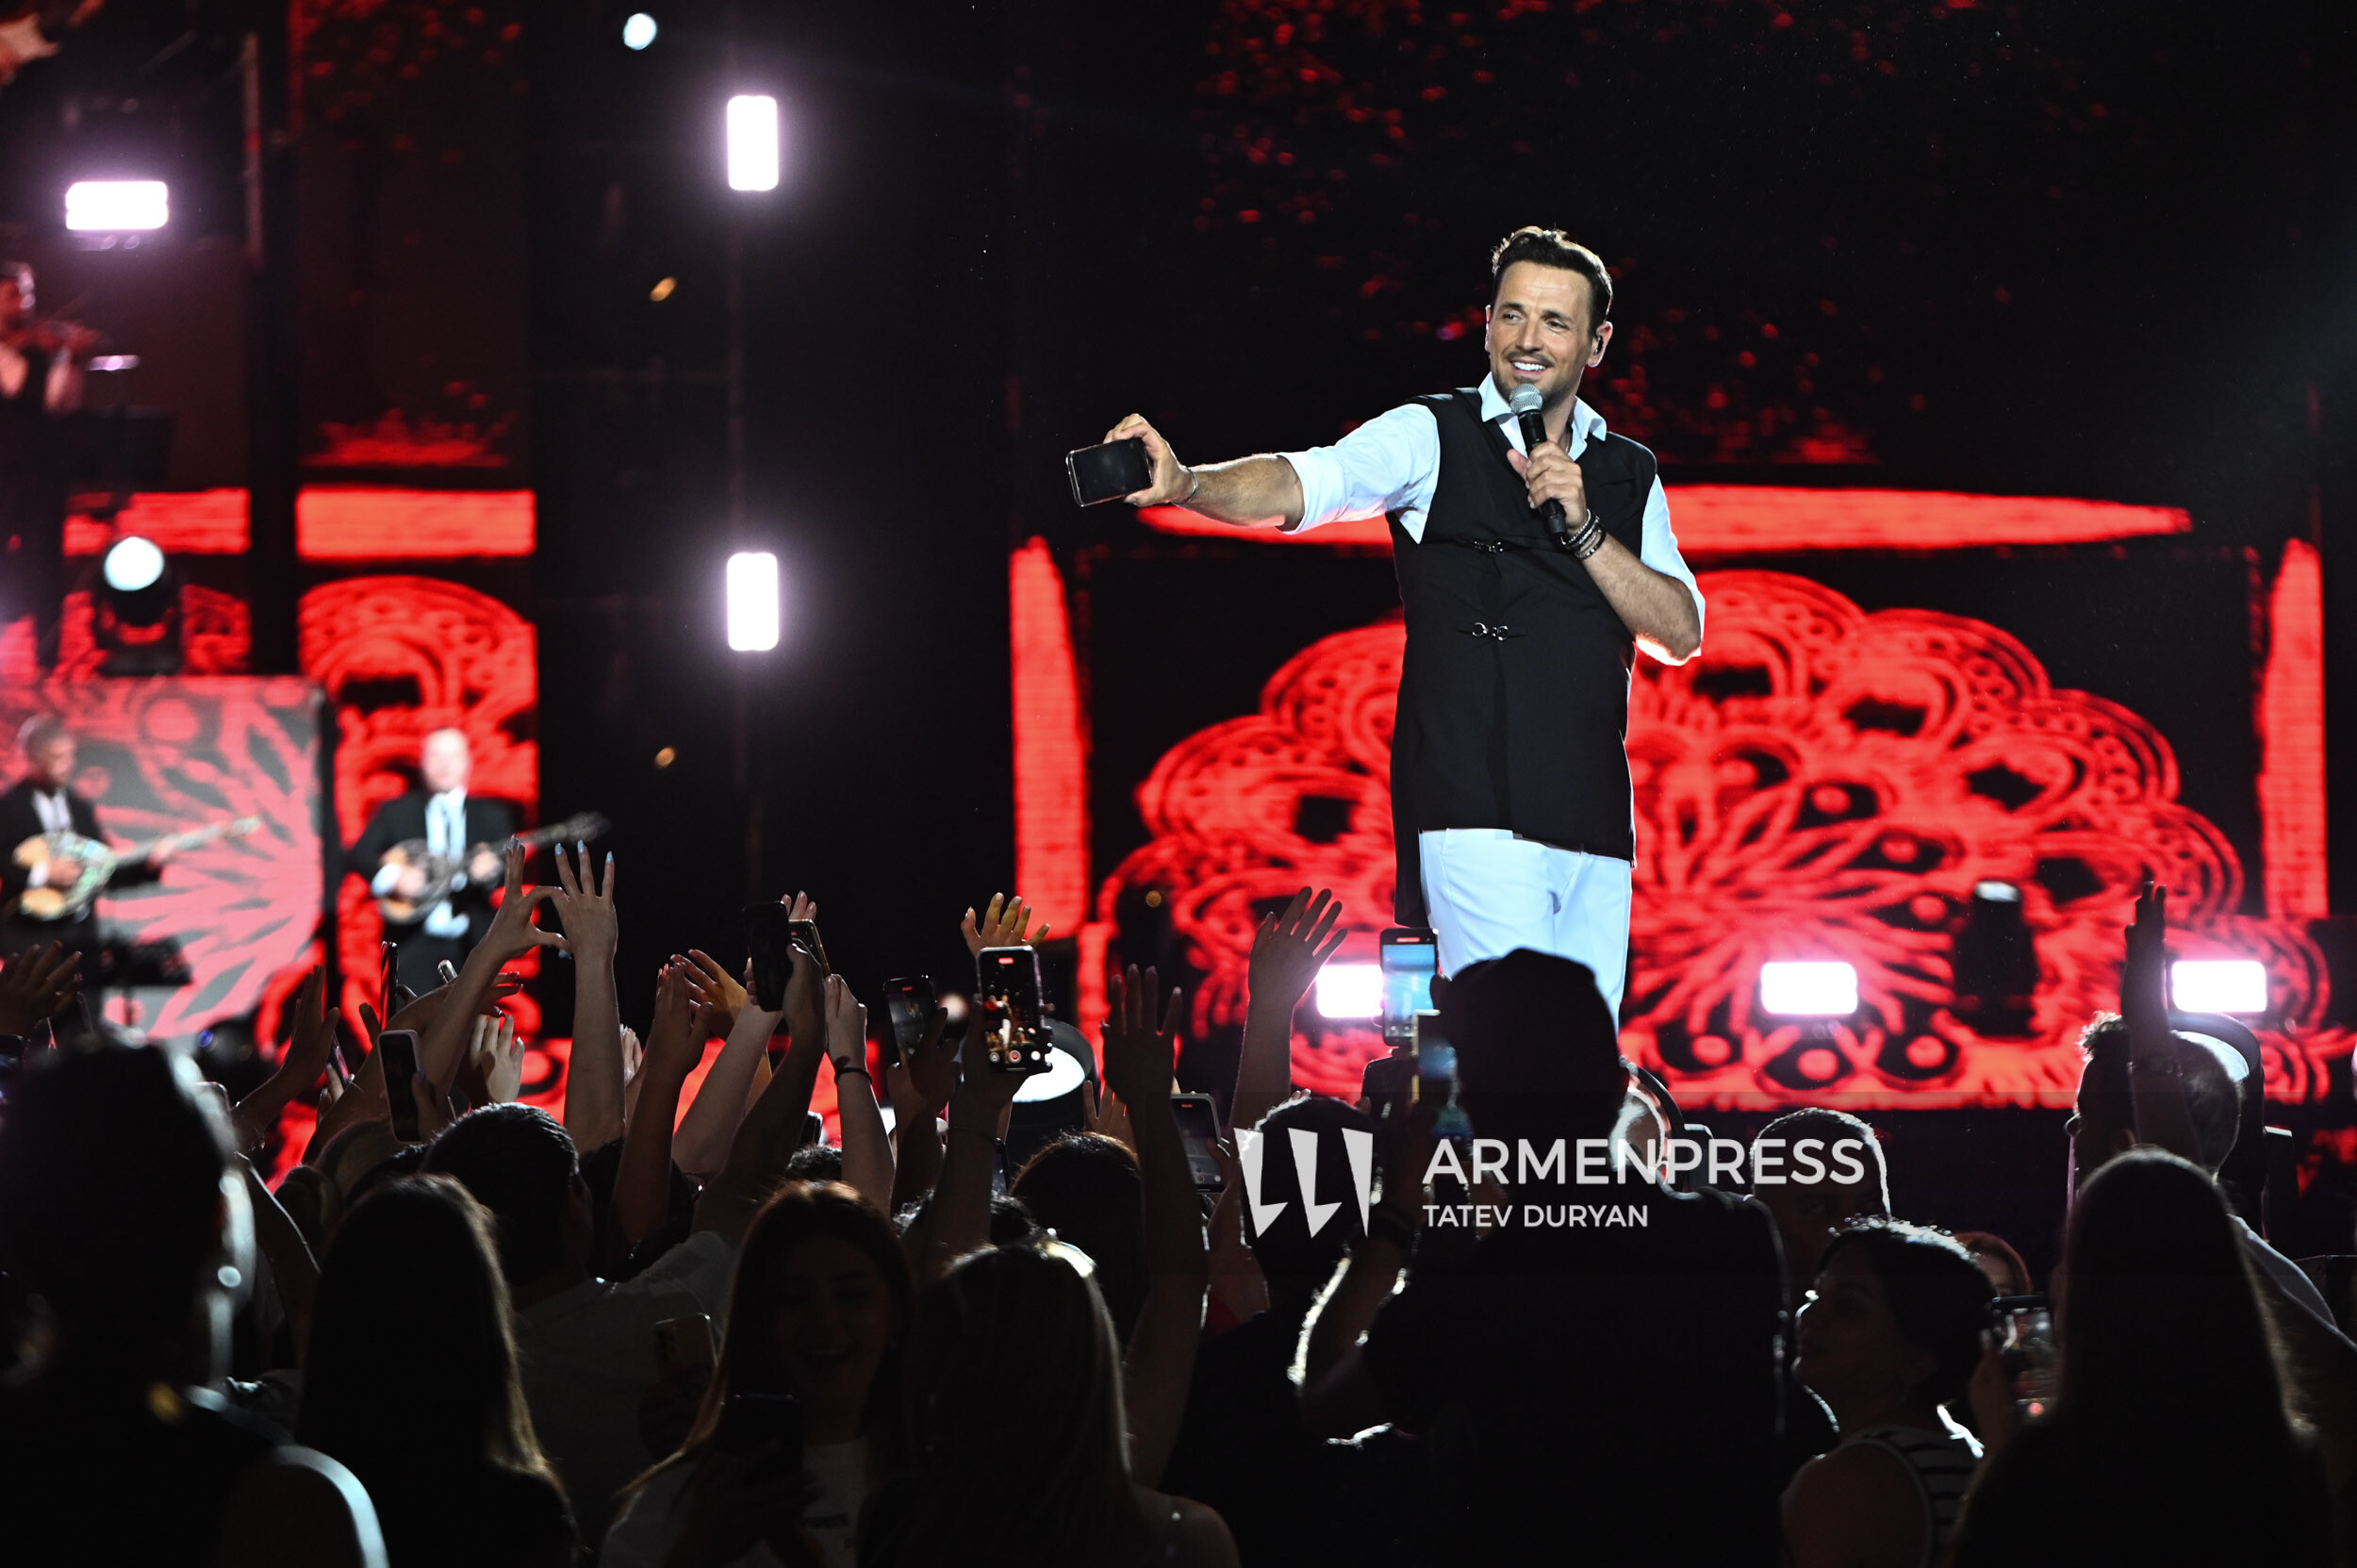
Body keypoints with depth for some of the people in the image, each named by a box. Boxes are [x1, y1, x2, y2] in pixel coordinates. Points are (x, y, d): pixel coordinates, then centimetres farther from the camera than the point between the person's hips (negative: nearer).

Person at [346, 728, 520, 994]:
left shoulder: (491, 814, 11)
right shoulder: (396, 811, 9)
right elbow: (357, 856, 2)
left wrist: (492, 867, -23)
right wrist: (393, 876, -17)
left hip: (473, 945, 1)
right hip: (415, 944, -1)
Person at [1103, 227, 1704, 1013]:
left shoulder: (1629, 475, 16)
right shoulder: (1433, 438, 2)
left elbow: (1680, 633, 6)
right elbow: (1303, 484, -15)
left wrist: (1581, 527, -8)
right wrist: (1186, 483, -35)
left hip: (1594, 827, 5)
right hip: (1474, 809, -5)